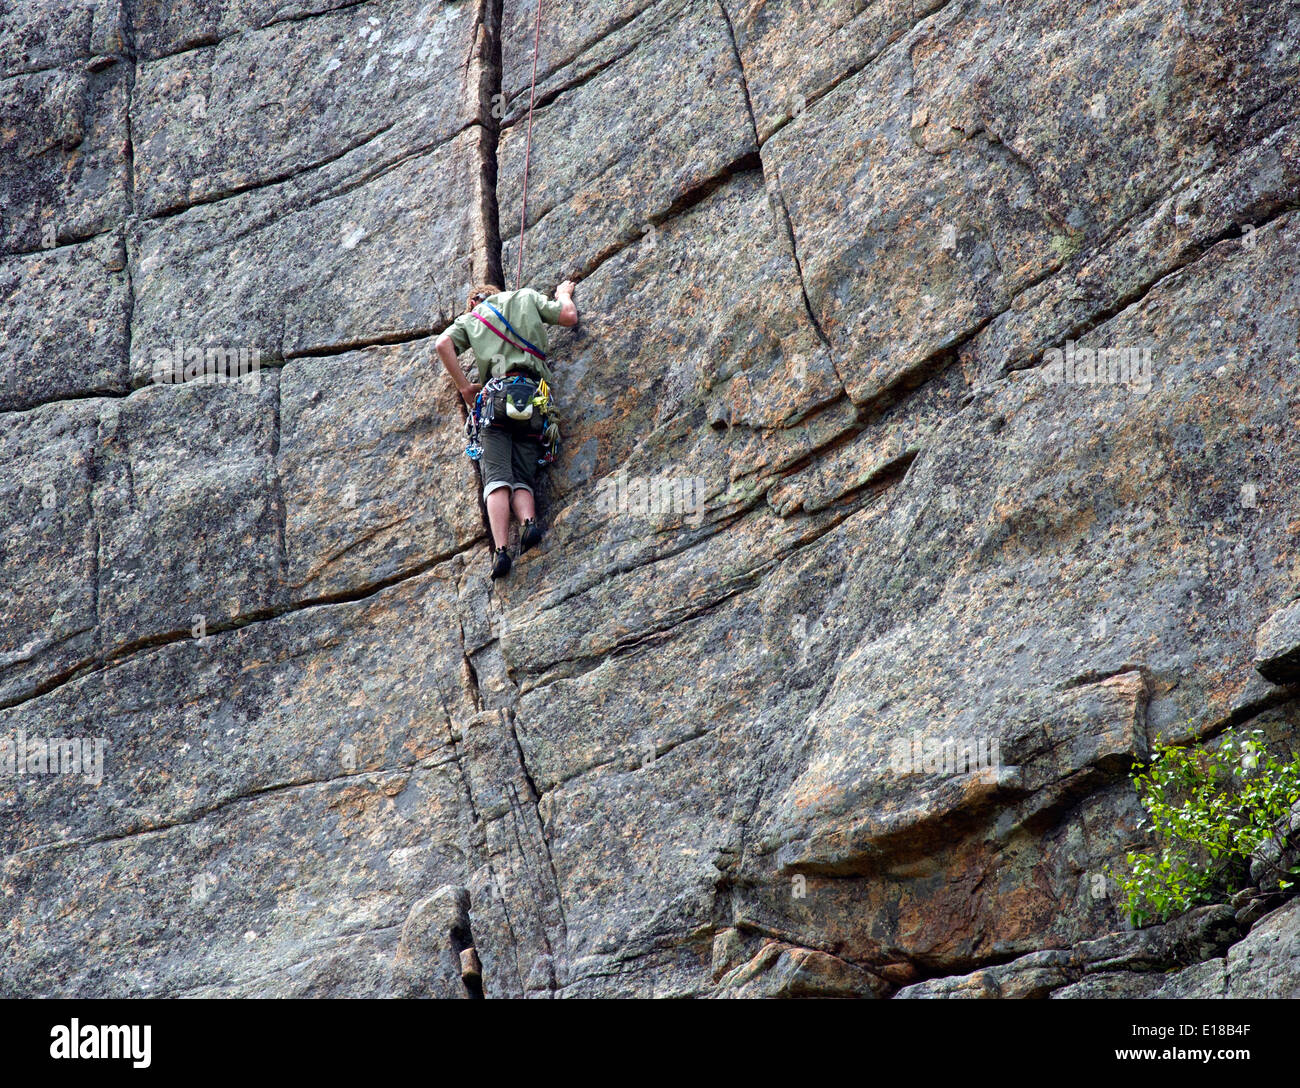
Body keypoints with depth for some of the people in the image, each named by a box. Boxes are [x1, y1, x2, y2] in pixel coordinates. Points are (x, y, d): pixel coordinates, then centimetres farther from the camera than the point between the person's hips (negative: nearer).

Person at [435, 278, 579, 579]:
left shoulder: (469, 319, 22)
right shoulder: (527, 297, 24)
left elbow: (443, 344, 5)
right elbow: (569, 317, 16)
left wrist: (464, 387, 12)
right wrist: (564, 294, 38)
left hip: (498, 394, -1)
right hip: (534, 394, 1)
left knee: (497, 478, -11)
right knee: (522, 478, 1)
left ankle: (500, 549, -29)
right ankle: (529, 521, -30)